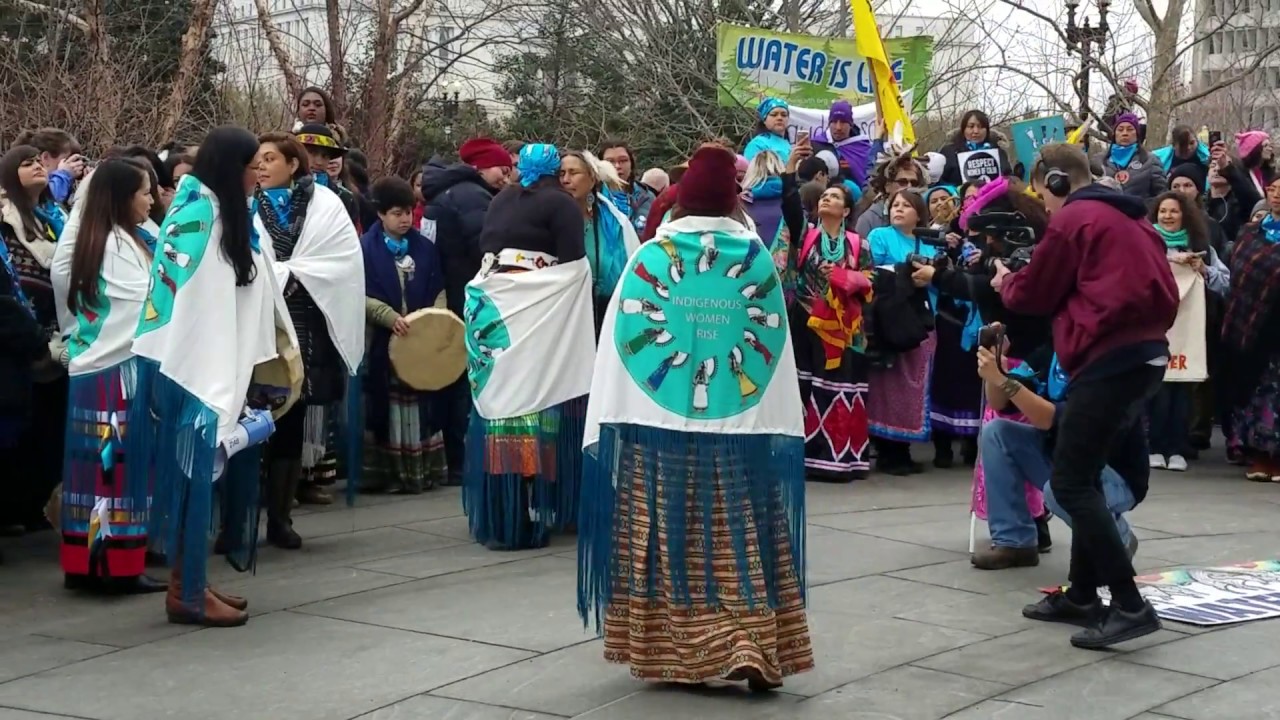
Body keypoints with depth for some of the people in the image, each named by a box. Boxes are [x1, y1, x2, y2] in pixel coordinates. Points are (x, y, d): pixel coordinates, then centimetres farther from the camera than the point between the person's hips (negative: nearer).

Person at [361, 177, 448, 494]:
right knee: (389, 407, 0)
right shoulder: (367, 248, -2)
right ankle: (389, 471, 4)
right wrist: (390, 316, -20)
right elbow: (360, 295, -8)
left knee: (419, 405, 6)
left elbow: (439, 289, 10)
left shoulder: (424, 248, 8)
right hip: (384, 340, -3)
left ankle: (422, 469, 12)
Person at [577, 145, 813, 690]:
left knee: (672, 541, 6)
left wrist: (612, 422, 4)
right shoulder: (758, 259, 1)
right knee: (743, 541, 4)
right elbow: (772, 342, 2)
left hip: (657, 425, -1)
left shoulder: (650, 257, -2)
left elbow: (625, 339, -2)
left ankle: (680, 653, 11)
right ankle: (754, 649, -3)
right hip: (740, 427, 1)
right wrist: (782, 429, 7)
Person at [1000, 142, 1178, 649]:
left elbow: (1035, 294, 2)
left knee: (1069, 483, -8)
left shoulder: (1073, 220, -5)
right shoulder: (1129, 218, 21)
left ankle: (1129, 605, -15)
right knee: (1085, 477, 16)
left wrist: (1005, 282, 25)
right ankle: (1082, 595, 19)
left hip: (1109, 357, -9)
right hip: (1144, 353, 9)